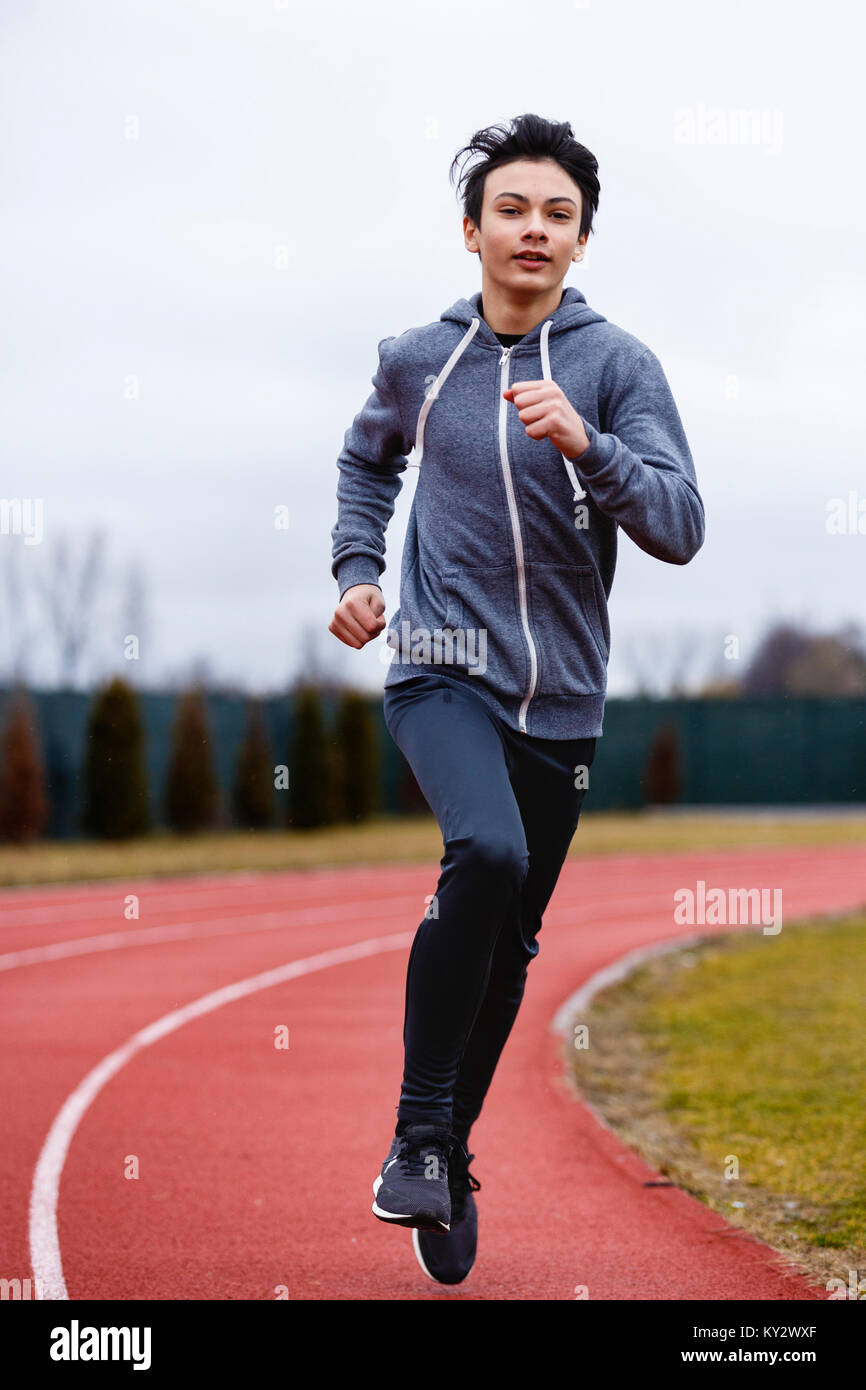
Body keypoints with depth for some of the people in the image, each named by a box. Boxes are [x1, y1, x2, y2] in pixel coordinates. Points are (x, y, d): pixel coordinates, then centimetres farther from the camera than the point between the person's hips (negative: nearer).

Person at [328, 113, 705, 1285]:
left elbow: (680, 529, -12)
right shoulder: (417, 359, 3)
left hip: (561, 699, 2)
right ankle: (419, 1136, -17)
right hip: (442, 673, -2)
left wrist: (586, 445, -27)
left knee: (510, 949, 10)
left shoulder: (618, 363, -2)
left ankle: (451, 1157, 31)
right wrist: (357, 570, 10)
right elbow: (368, 460, 25)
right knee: (486, 852, -29)